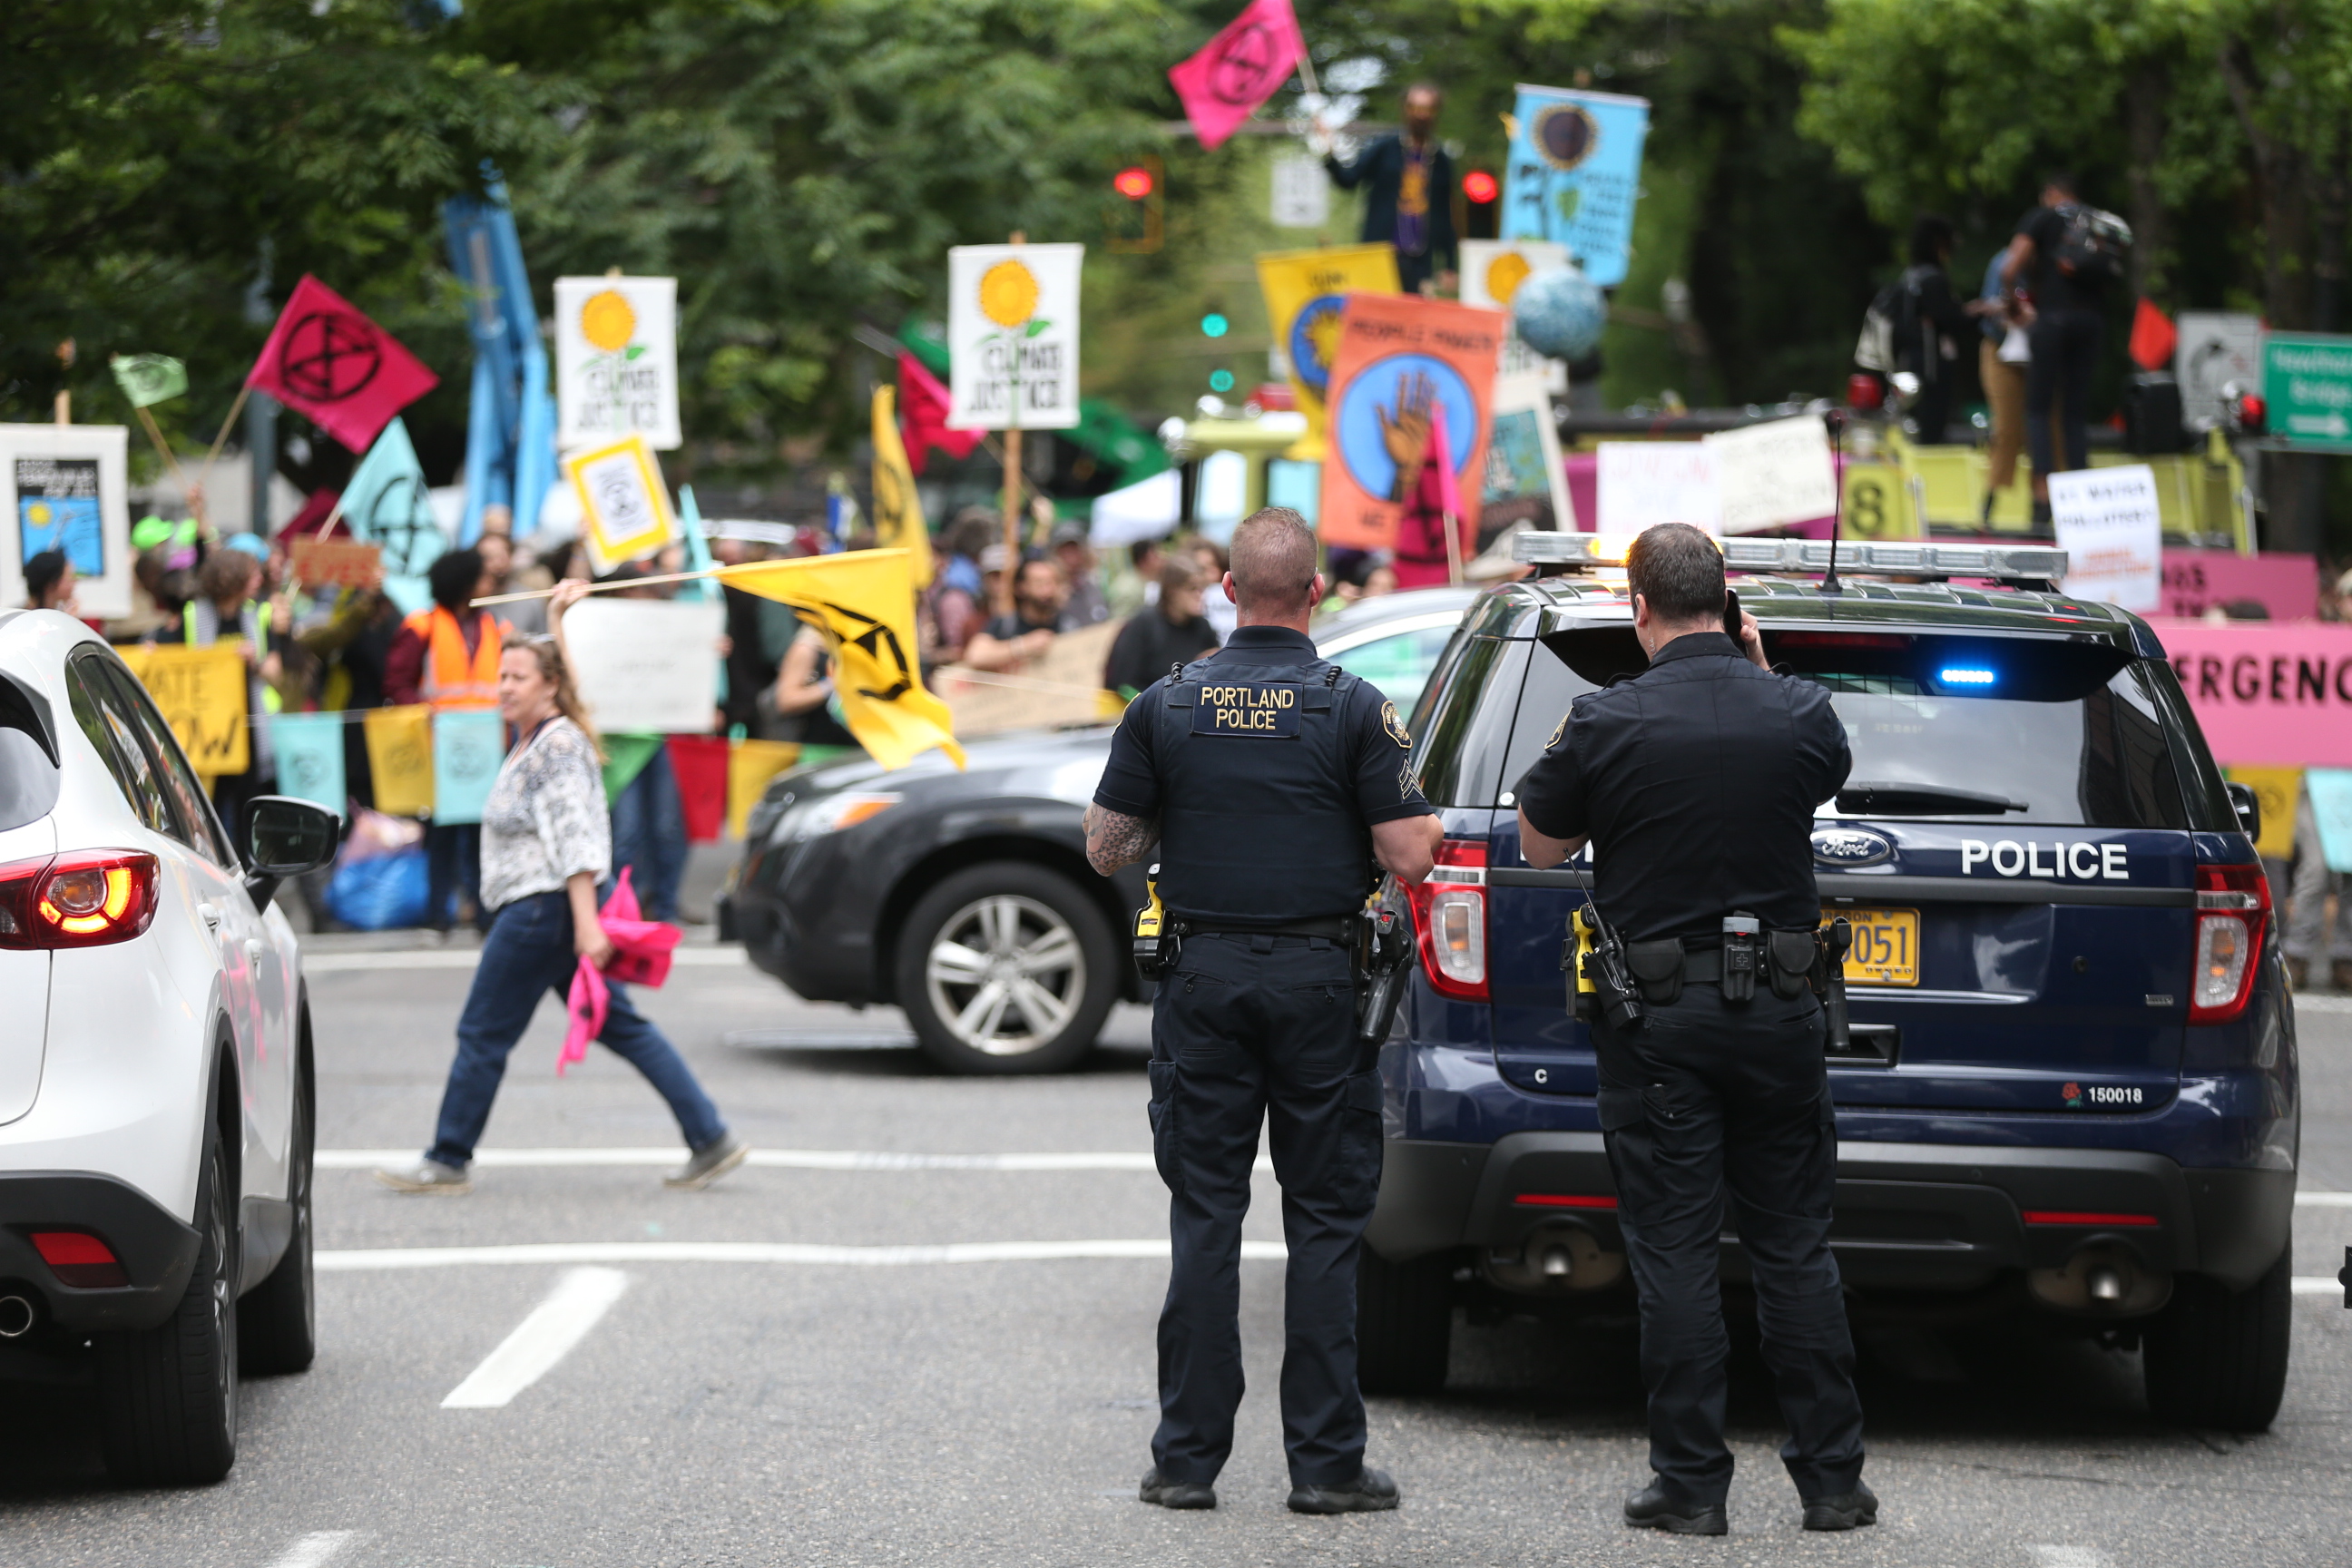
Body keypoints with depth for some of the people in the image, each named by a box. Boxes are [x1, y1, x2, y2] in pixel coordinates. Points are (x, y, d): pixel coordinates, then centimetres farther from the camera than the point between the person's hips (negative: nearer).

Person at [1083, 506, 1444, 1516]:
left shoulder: (1167, 706, 0)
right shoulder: (1353, 709, -6)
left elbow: (1105, 851, 3)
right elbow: (1409, 857, -10)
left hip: (1203, 979, 2)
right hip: (1320, 979, -2)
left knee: (1203, 1215, 6)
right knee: (1325, 1217, 3)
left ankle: (1189, 1455, 6)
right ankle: (1325, 1462, 2)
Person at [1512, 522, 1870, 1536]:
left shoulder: (1606, 723, -10)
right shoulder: (1800, 715, -2)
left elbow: (1540, 845, 4)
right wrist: (1760, 675, 20)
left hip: (1658, 1021, -2)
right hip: (1779, 1014, 3)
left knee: (1674, 1251, 1)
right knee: (1794, 1248, 8)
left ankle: (1691, 1483, 1)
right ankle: (1831, 1481, 10)